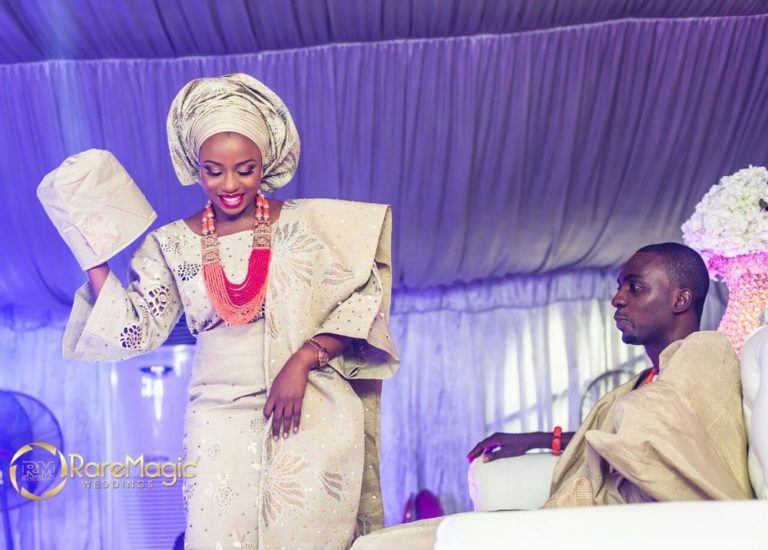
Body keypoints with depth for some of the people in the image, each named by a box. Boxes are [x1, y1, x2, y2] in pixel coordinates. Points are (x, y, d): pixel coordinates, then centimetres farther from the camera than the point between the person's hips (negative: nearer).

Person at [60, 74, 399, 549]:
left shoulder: (304, 225, 1)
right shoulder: (172, 245, 8)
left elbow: (359, 303, -1)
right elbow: (135, 331, 4)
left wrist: (303, 359, -13)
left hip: (314, 419, -1)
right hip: (222, 426, 1)